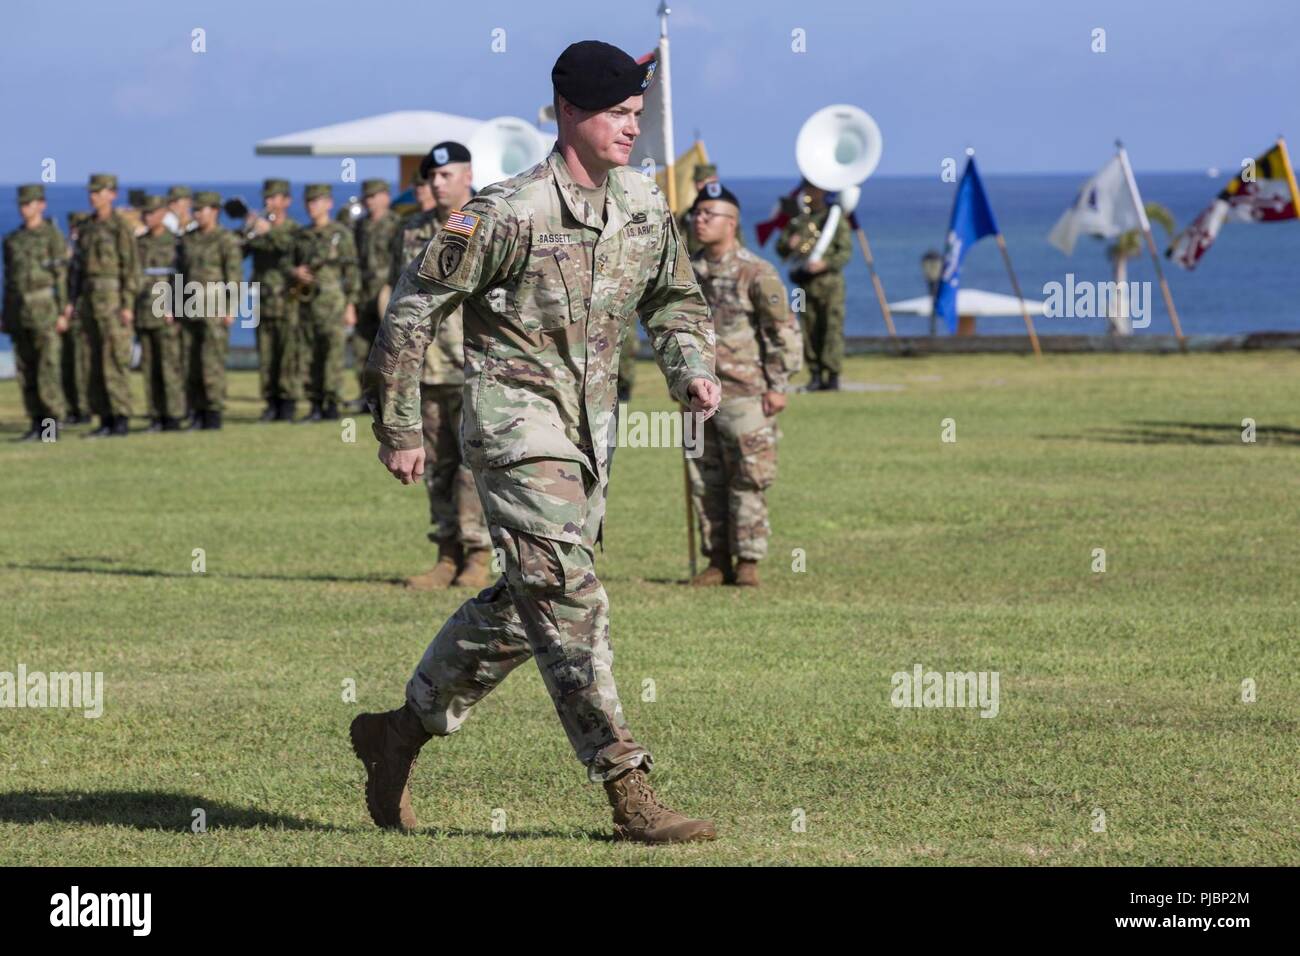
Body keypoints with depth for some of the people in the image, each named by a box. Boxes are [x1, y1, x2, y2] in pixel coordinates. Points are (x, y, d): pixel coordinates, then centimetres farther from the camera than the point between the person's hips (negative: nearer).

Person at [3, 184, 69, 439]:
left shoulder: (53, 236, -4)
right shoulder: (13, 239, 13)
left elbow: (61, 277, -8)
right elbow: (9, 277, 16)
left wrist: (62, 313, -13)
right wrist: (4, 315, 12)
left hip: (45, 310, -6)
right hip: (18, 310, 6)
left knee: (48, 368, -9)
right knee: (25, 370, 3)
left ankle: (54, 424, -5)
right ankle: (37, 423, 7)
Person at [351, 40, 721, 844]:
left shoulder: (644, 205, 6)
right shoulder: (509, 213, -14)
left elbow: (675, 299, 22)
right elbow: (414, 310, -9)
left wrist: (694, 371, 2)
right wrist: (399, 428, -6)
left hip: (589, 435, 8)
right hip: (516, 424, -8)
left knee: (525, 605, 14)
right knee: (570, 599, -13)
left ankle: (402, 731, 32)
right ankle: (629, 793, -14)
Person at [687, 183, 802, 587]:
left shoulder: (756, 273, -7)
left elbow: (785, 331, -6)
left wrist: (778, 386, -10)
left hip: (745, 394, -6)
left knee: (747, 482, -3)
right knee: (705, 483, 7)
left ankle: (748, 562, 3)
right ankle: (717, 561, 14)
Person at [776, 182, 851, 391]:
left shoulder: (836, 219, 2)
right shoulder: (797, 221, 14)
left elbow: (846, 252, -4)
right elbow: (781, 250, 16)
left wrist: (825, 264, -19)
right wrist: (788, 244, -7)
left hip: (829, 282, -4)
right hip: (806, 285, 4)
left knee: (832, 328, -8)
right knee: (810, 331, 3)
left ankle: (833, 375, -7)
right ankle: (815, 374, 8)